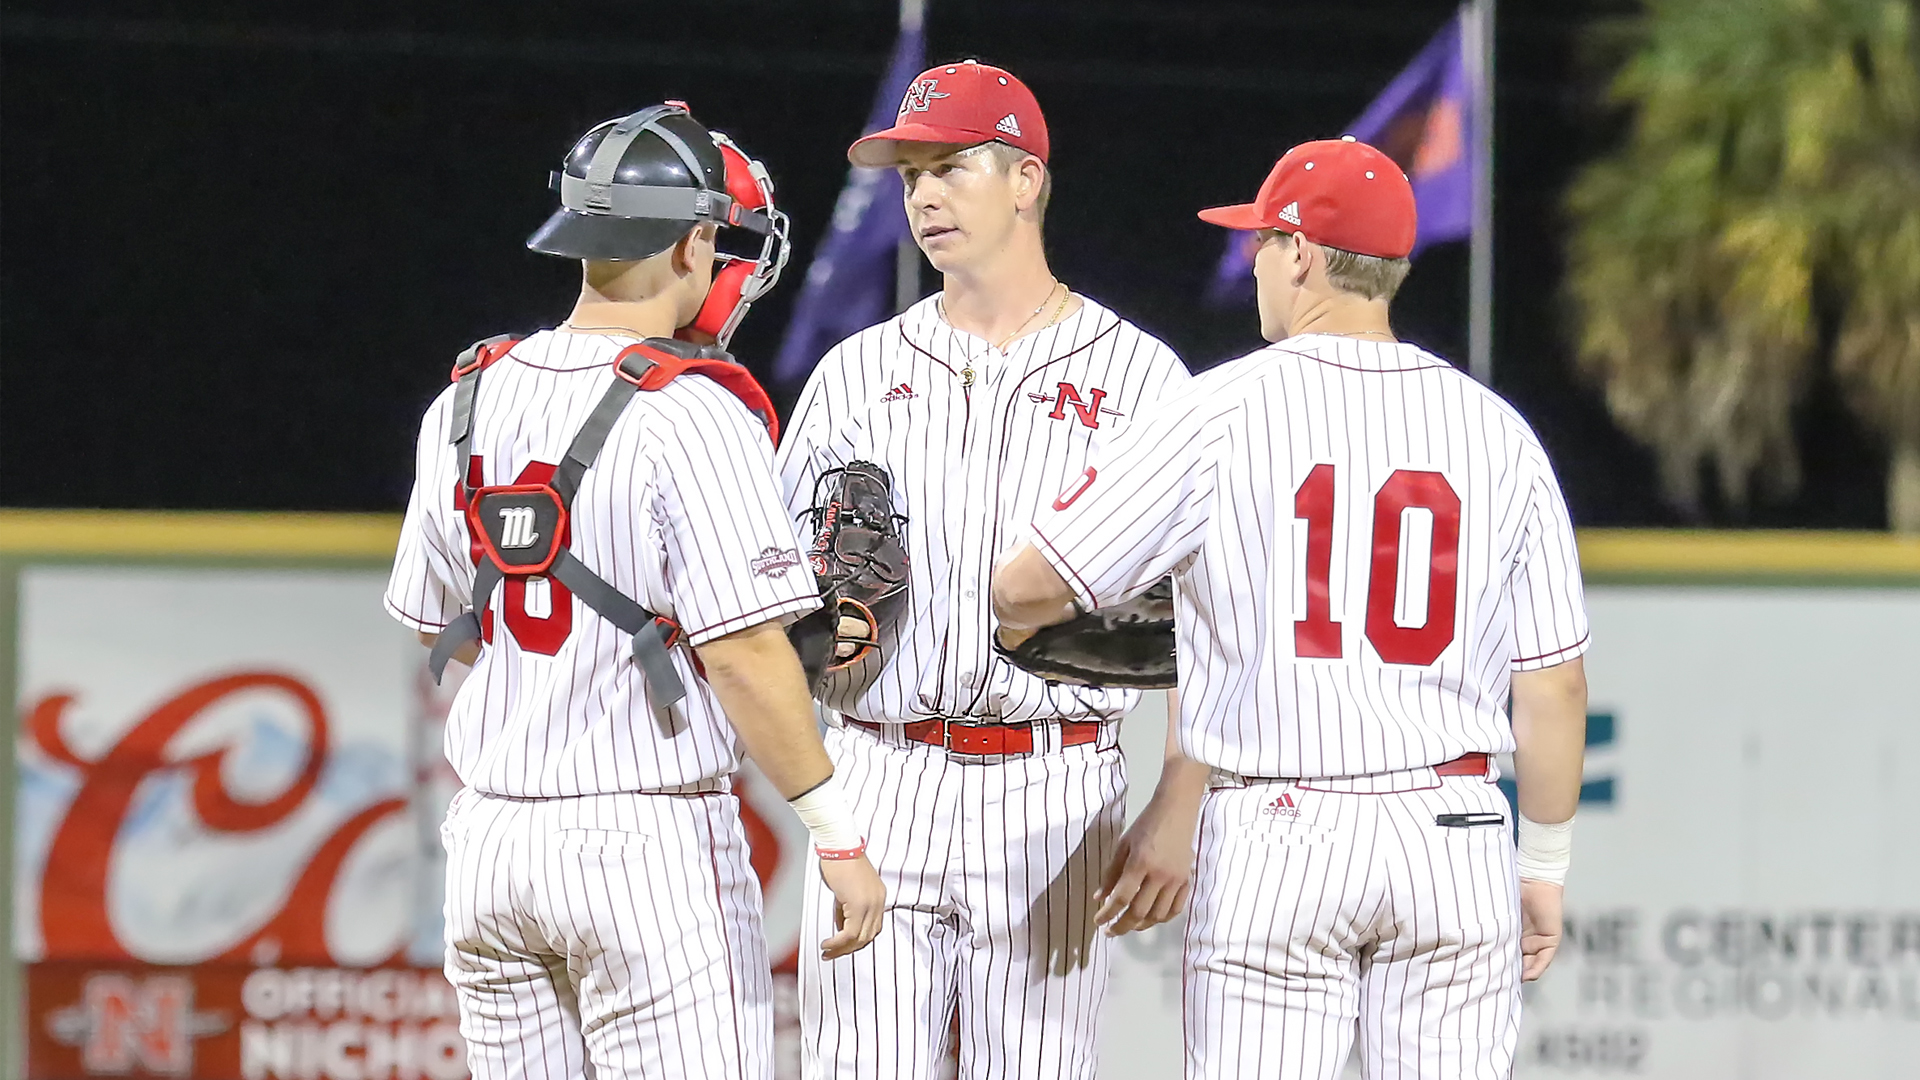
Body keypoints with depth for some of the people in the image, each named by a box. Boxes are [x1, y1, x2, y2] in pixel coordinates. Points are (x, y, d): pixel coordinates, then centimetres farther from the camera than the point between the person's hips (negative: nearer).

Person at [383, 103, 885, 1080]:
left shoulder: (466, 402, 8)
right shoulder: (692, 411, -13)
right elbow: (743, 647, -17)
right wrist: (838, 836, -11)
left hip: (488, 840, 7)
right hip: (652, 842, -6)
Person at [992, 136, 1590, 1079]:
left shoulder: (1223, 414, -4)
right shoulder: (1496, 432, 4)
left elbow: (1033, 585, -3)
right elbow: (1554, 682, 5)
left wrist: (1003, 628, 21)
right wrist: (1545, 865, 15)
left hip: (1275, 840, -2)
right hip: (1454, 830, 3)